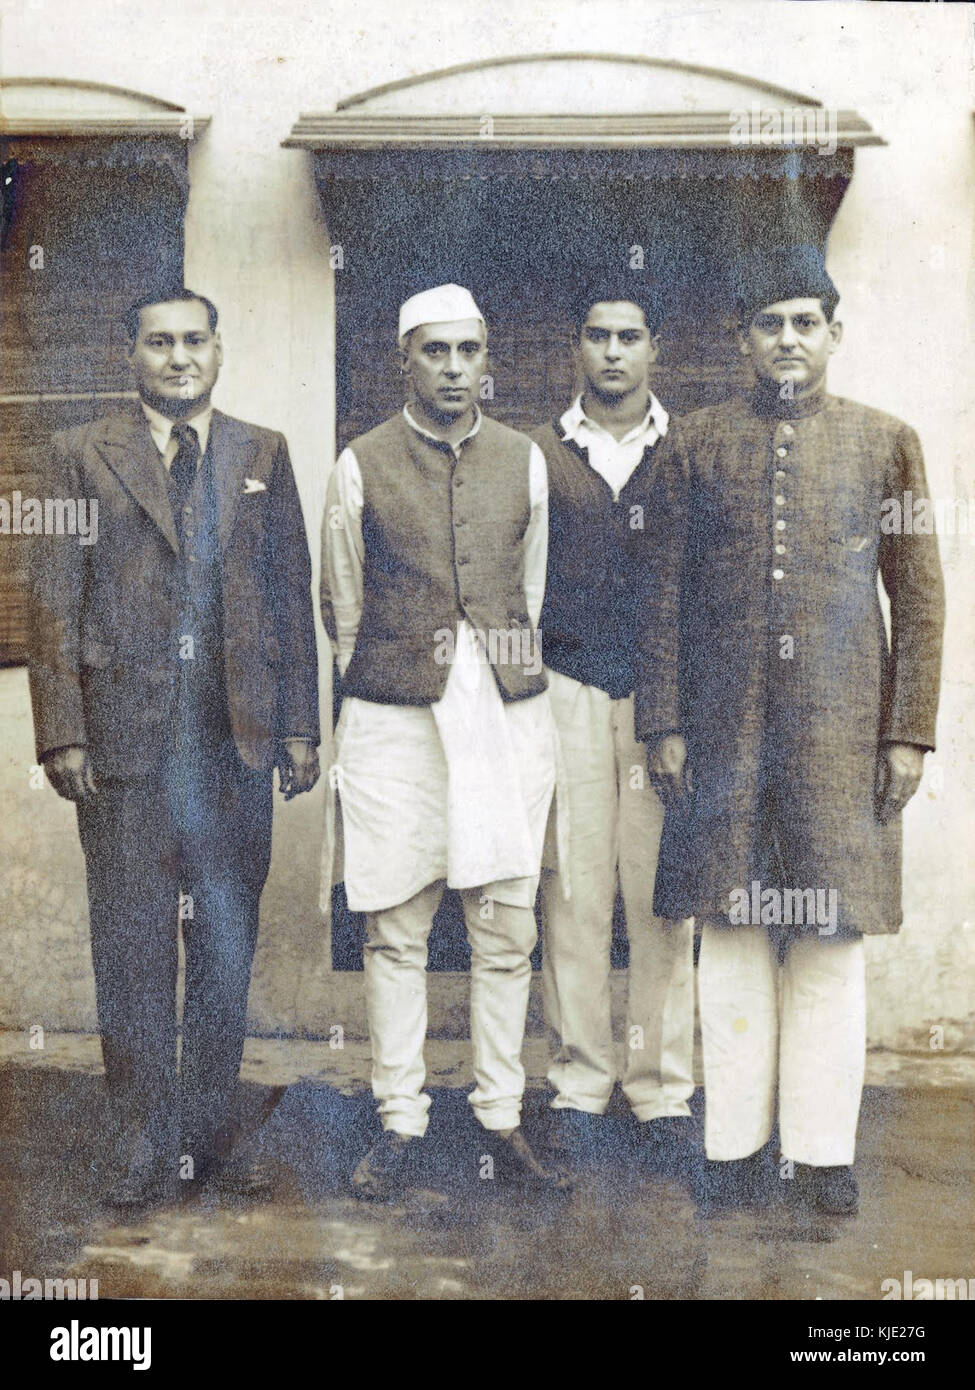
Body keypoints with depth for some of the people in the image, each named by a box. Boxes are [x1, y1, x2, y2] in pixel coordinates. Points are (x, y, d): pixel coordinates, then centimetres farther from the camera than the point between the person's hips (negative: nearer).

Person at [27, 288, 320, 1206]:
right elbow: (54, 603, 1)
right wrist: (62, 733, -7)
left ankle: (211, 1130, 21)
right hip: (122, 736, -2)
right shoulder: (82, 455, 6)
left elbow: (293, 596, 10)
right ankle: (144, 1141, 15)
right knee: (132, 945, 3)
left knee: (228, 943, 8)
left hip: (238, 738, 2)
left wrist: (299, 725, 4)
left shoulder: (263, 455, 12)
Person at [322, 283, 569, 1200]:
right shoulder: (361, 468, 1)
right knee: (395, 929, 2)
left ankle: (500, 1119, 16)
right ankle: (401, 1124, 13)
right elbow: (340, 604, 10)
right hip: (393, 721, -2)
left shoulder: (524, 461, 9)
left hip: (509, 716, 2)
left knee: (507, 928, 4)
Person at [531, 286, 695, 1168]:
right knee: (574, 891, 2)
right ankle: (580, 1081, 13)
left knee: (663, 893, 0)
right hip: (567, 693, 0)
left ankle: (663, 1088, 10)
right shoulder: (539, 454, 11)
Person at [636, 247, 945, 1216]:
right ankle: (735, 1150, 16)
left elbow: (919, 597, 6)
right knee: (732, 936, 5)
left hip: (841, 726, 0)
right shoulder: (696, 443, 8)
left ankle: (823, 1153, 16)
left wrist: (909, 731, 0)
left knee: (831, 938, 4)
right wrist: (664, 723, 0)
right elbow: (666, 593, 6)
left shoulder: (885, 442, 7)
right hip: (726, 726, 1)